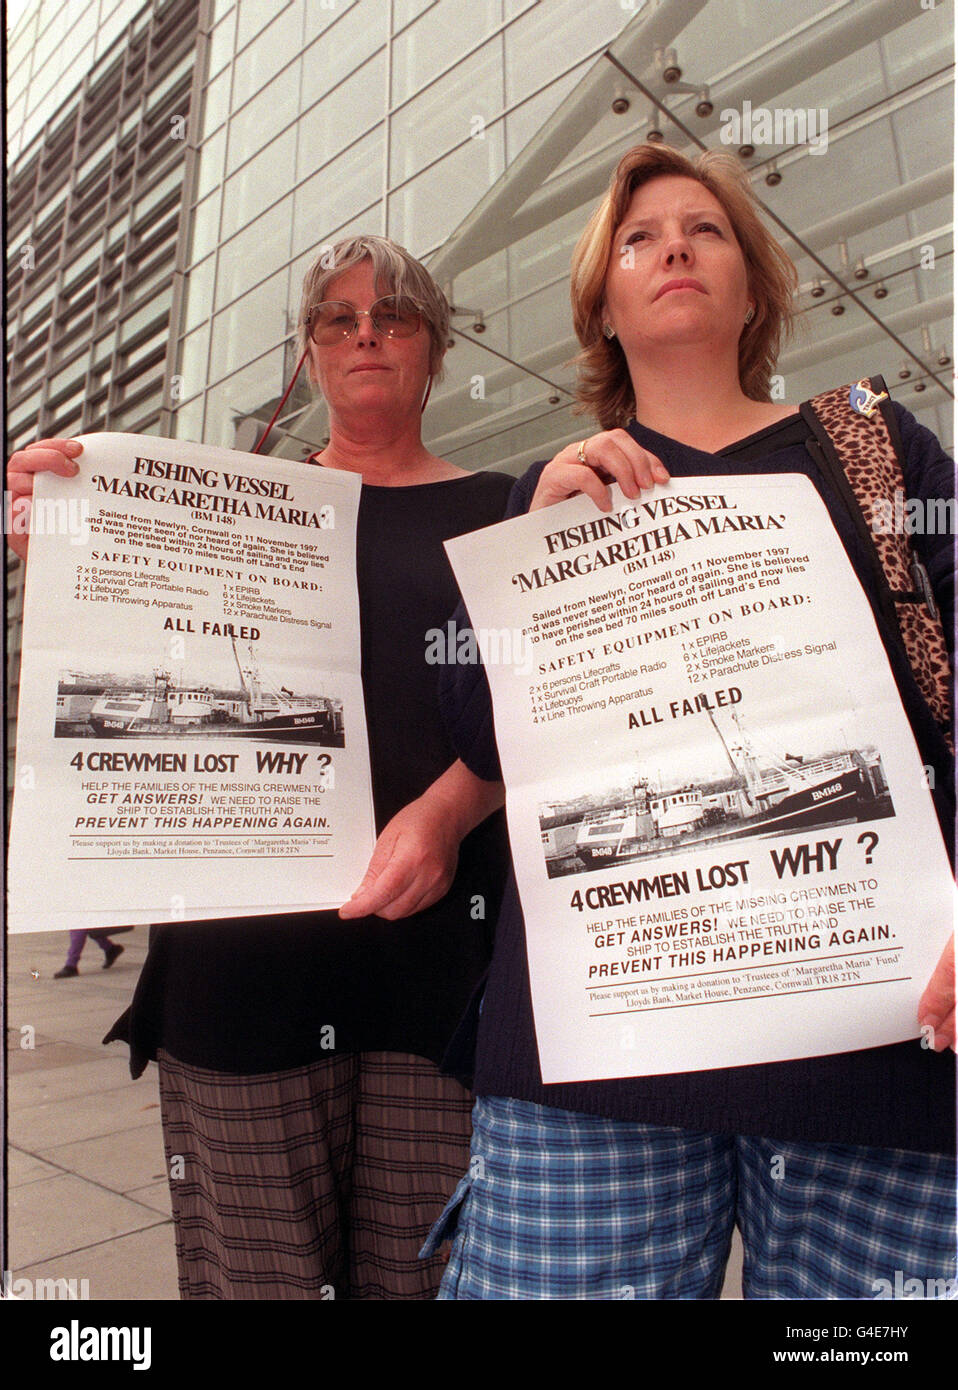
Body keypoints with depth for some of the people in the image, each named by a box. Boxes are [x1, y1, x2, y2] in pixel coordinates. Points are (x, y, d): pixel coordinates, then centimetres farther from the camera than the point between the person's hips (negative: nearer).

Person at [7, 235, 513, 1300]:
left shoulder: (494, 511, 11)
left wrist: (444, 811, -17)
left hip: (443, 936, 0)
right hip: (246, 937, 1)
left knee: (422, 1271, 7)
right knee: (252, 1271, 7)